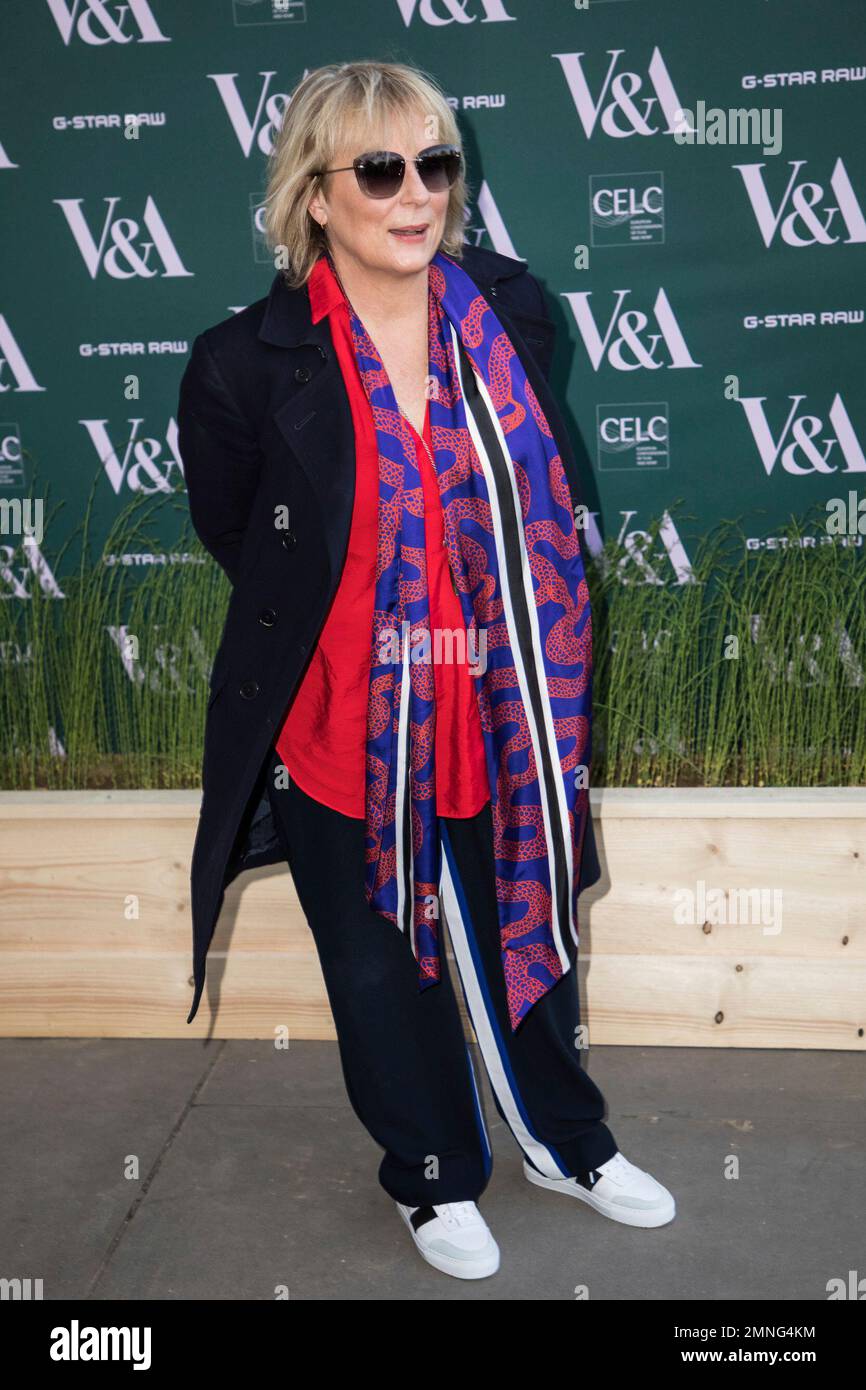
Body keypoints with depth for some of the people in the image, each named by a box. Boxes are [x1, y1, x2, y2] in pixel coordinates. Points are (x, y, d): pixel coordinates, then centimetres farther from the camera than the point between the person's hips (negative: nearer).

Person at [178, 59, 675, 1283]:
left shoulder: (513, 311, -6)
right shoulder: (248, 364, -16)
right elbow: (229, 530, 2)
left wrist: (493, 626, 6)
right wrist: (332, 613, 7)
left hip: (504, 713, 3)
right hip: (343, 730, -2)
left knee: (529, 933, 21)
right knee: (382, 971, 15)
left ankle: (565, 1142, 48)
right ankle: (433, 1179, 42)